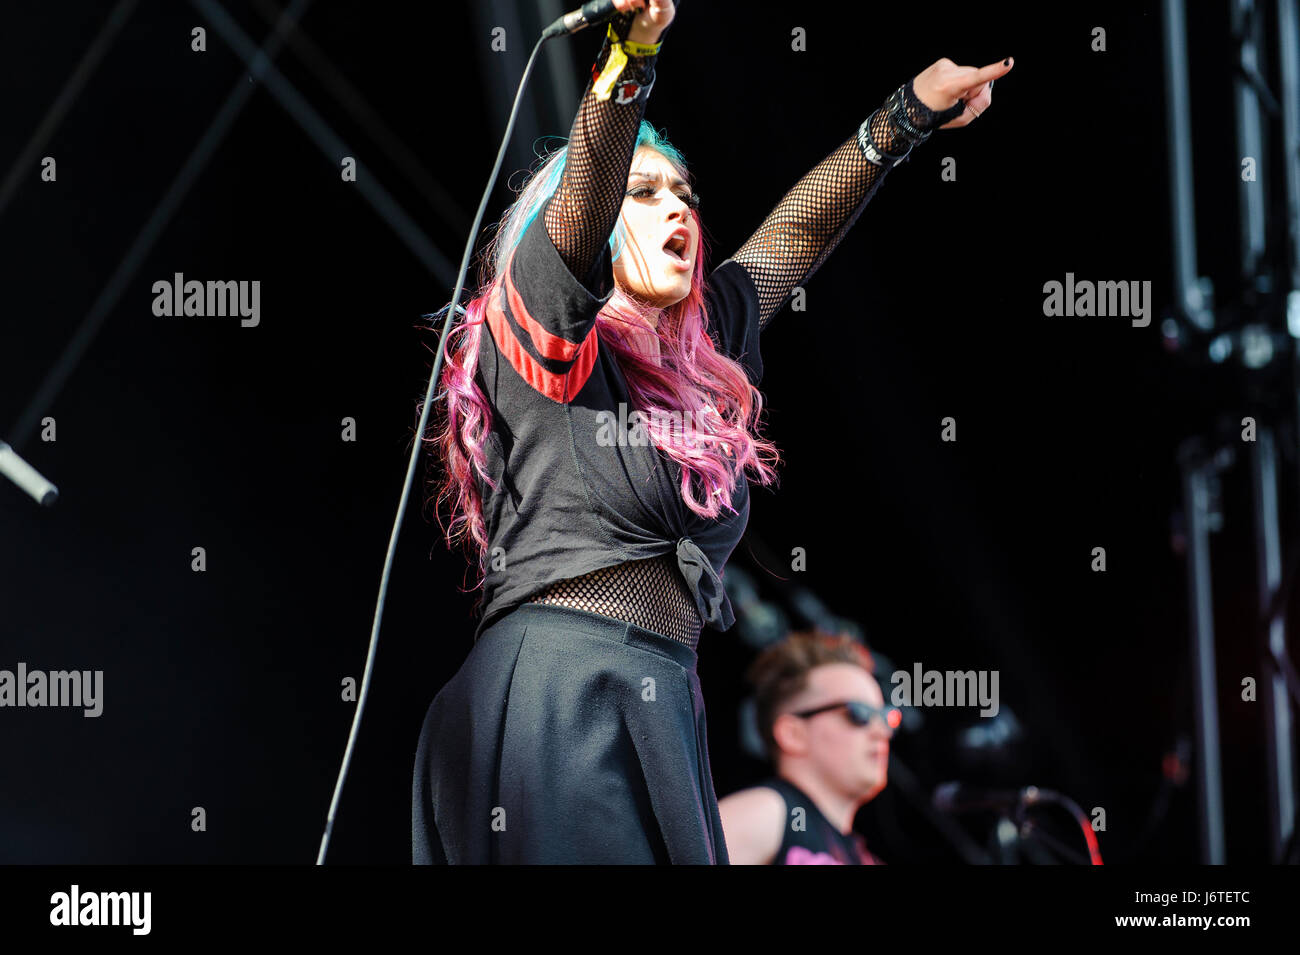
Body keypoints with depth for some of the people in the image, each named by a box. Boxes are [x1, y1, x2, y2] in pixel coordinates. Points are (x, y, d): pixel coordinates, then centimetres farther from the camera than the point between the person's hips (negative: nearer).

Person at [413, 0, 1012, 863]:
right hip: (558, 688, -7)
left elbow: (798, 228, 28)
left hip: (663, 708, 7)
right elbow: (580, 204, -15)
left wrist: (909, 116, 23)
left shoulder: (697, 351, 20)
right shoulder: (541, 340, 2)